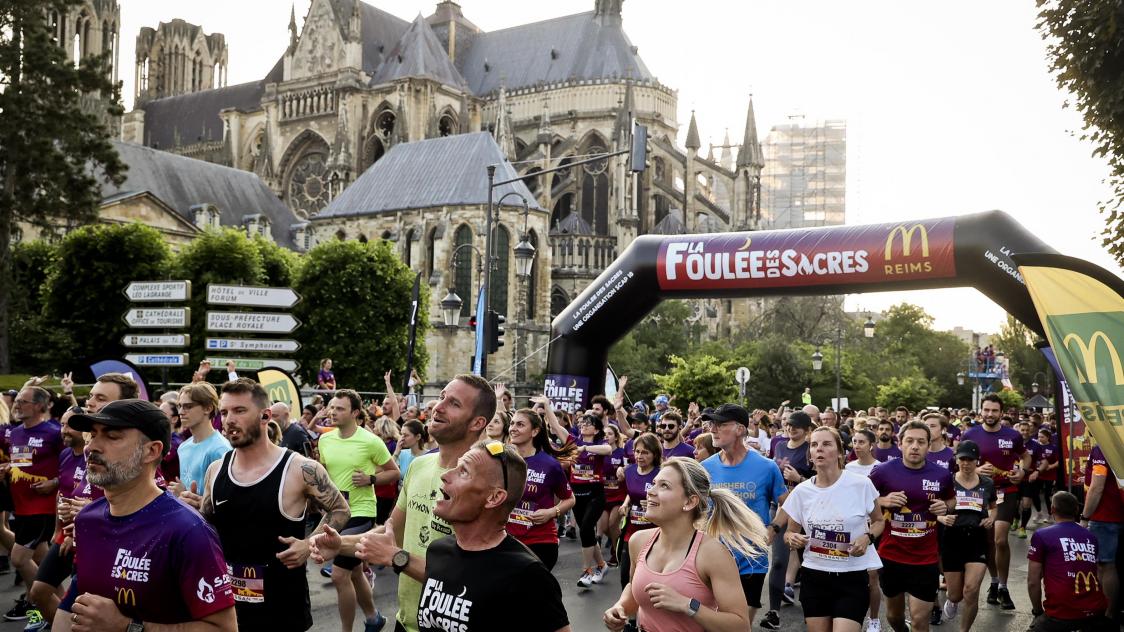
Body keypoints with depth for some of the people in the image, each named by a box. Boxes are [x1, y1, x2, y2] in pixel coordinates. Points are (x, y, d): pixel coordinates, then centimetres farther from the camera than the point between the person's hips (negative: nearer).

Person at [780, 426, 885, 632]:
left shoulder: (861, 484, -9)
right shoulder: (801, 491, -1)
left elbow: (879, 521, 7)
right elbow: (790, 532, 10)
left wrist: (867, 538, -13)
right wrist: (792, 539, -13)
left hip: (852, 577, -3)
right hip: (814, 576, 3)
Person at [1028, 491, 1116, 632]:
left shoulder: (1041, 536, 0)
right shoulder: (1092, 537, 12)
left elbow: (1033, 581, -1)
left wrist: (1038, 611, 15)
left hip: (1062, 613, -4)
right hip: (1096, 610, 4)